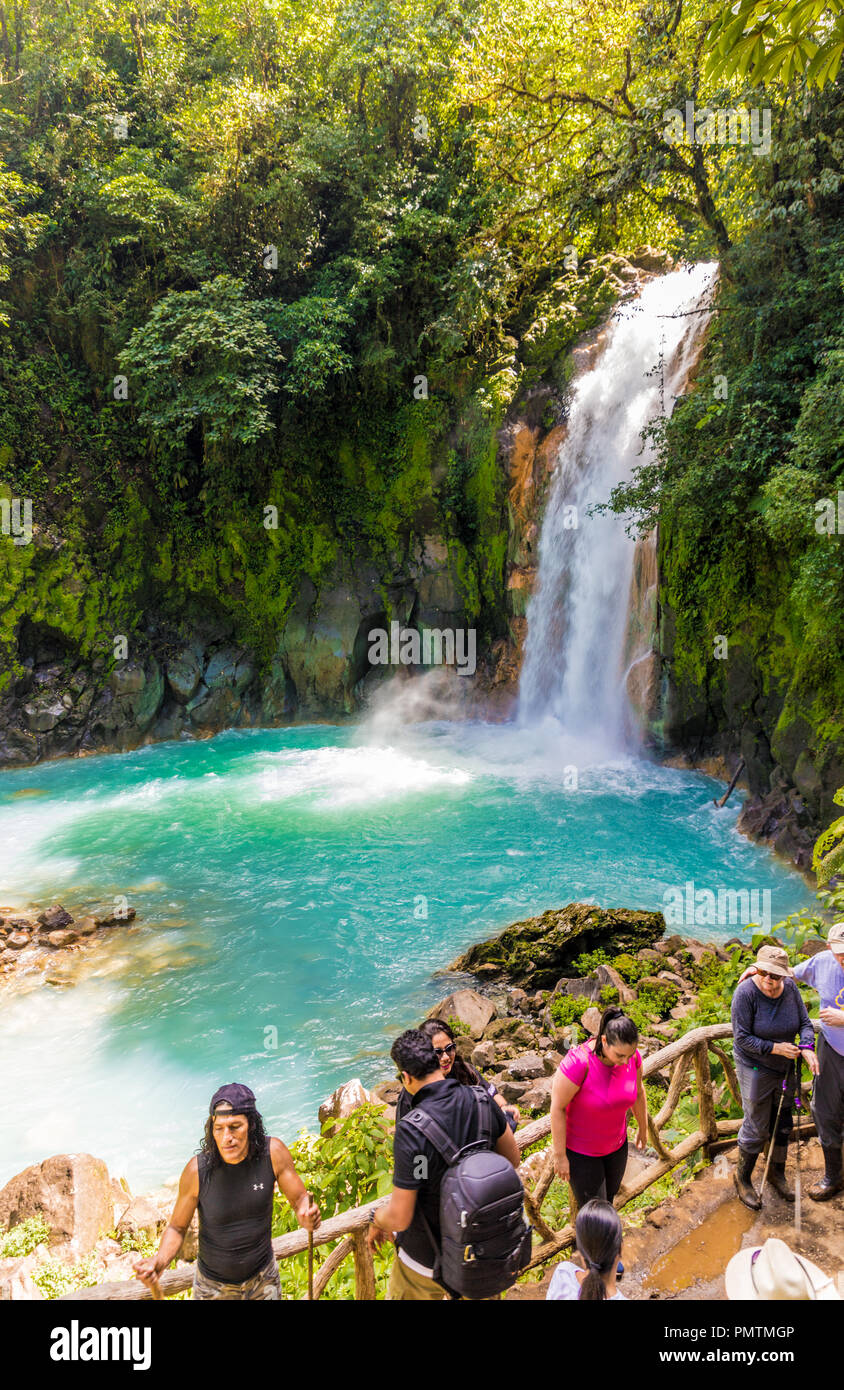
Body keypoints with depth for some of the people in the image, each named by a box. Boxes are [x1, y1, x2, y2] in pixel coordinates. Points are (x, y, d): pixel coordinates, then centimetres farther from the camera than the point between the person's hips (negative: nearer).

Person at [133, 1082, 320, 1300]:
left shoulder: (273, 1153, -21)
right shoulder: (197, 1170, -24)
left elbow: (299, 1199, -10)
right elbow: (177, 1228, -10)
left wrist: (307, 1216, -32)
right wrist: (159, 1260, -29)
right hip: (214, 1286, -1)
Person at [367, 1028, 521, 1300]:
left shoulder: (411, 1131, -32)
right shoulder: (481, 1101, -15)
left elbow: (399, 1218, -24)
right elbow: (513, 1159, 3)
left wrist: (376, 1219, -2)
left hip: (427, 1260, -5)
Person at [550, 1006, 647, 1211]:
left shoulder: (631, 1055, -18)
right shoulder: (578, 1062, -36)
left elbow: (638, 1092, 2)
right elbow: (557, 1108, -25)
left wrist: (643, 1128, 15)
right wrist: (559, 1155, -18)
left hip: (615, 1145, 6)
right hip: (579, 1150, -5)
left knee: (609, 1197, 24)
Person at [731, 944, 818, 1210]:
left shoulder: (790, 988, -9)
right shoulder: (746, 992, -24)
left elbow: (804, 1023, -1)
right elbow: (742, 1038, -21)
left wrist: (807, 1047, -20)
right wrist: (775, 1048, -25)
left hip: (784, 1068, 5)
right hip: (755, 1067, -5)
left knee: (782, 1124, 19)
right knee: (757, 1127, 2)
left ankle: (777, 1173, 41)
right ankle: (742, 1178, 23)